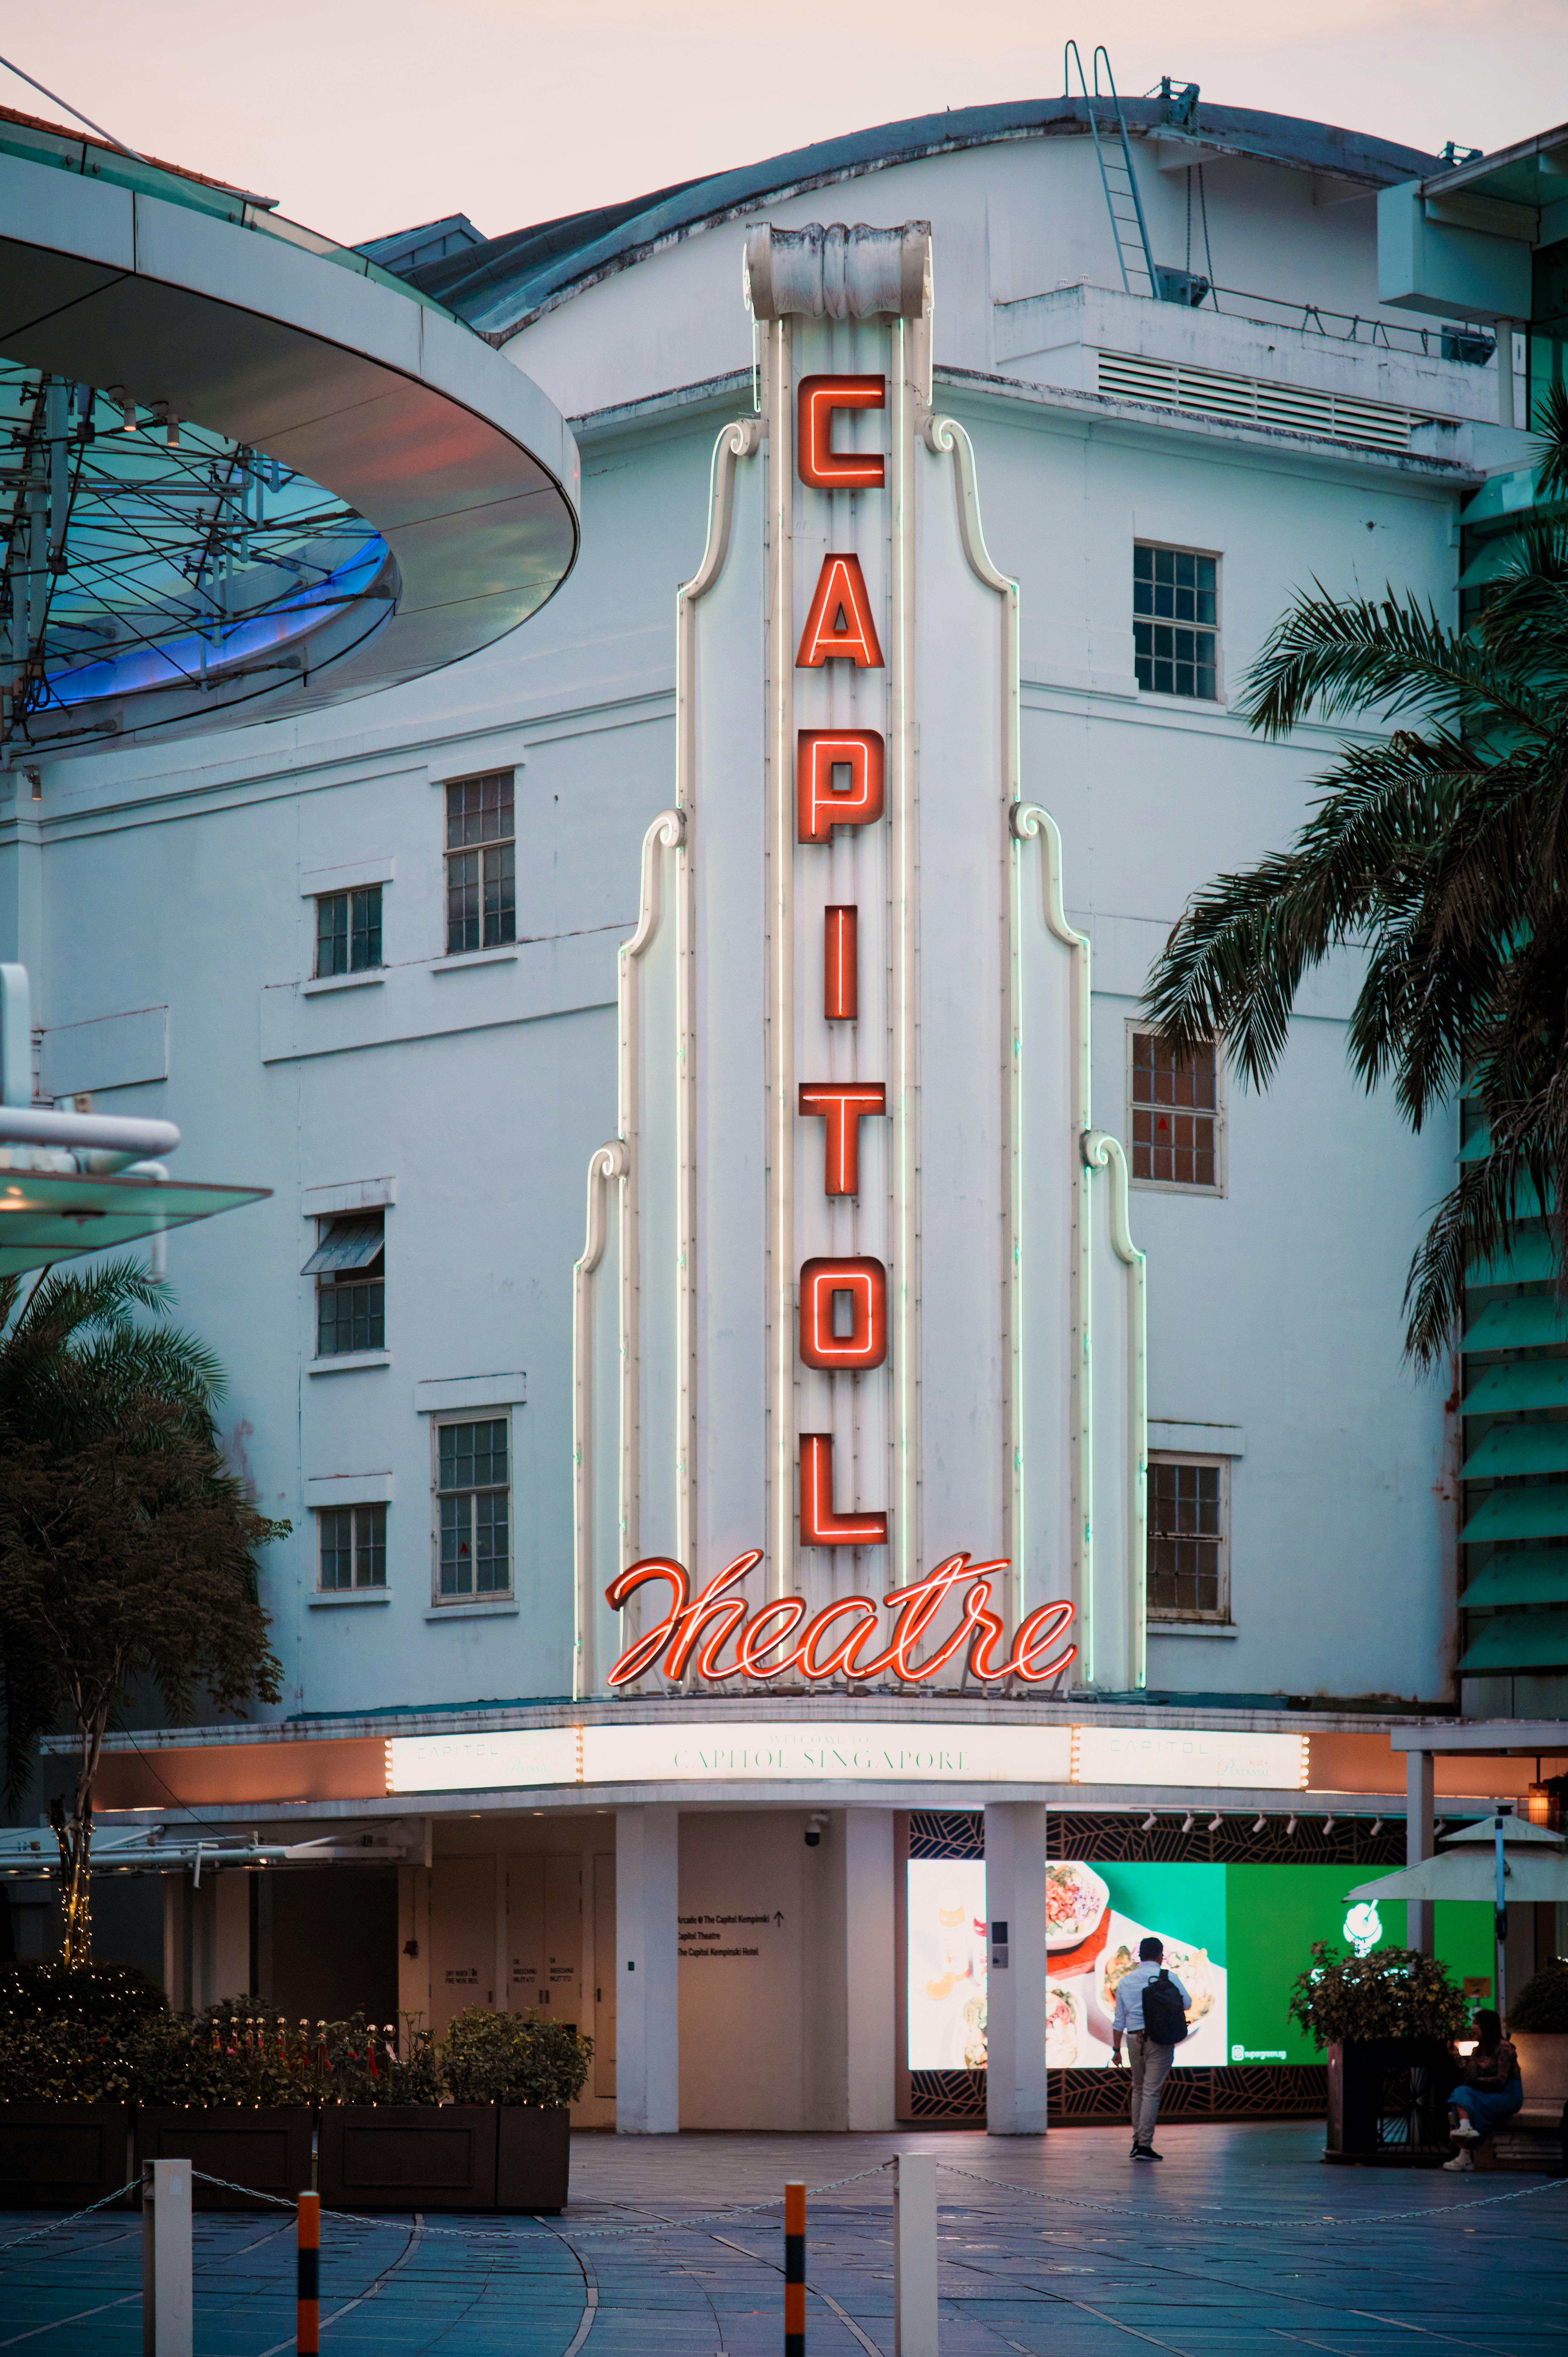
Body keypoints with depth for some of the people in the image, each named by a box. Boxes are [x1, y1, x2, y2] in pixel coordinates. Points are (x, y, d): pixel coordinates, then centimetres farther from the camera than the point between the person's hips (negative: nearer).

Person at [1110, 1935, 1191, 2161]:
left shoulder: (1126, 1981, 7)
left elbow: (1119, 2019, 9)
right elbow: (1186, 2003, 1)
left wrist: (1117, 2049, 12)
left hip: (1134, 2040, 4)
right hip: (1159, 2039, -4)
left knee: (1138, 2089, 19)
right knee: (1151, 2091, -4)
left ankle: (1137, 2141, 21)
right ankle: (1145, 2145, -8)